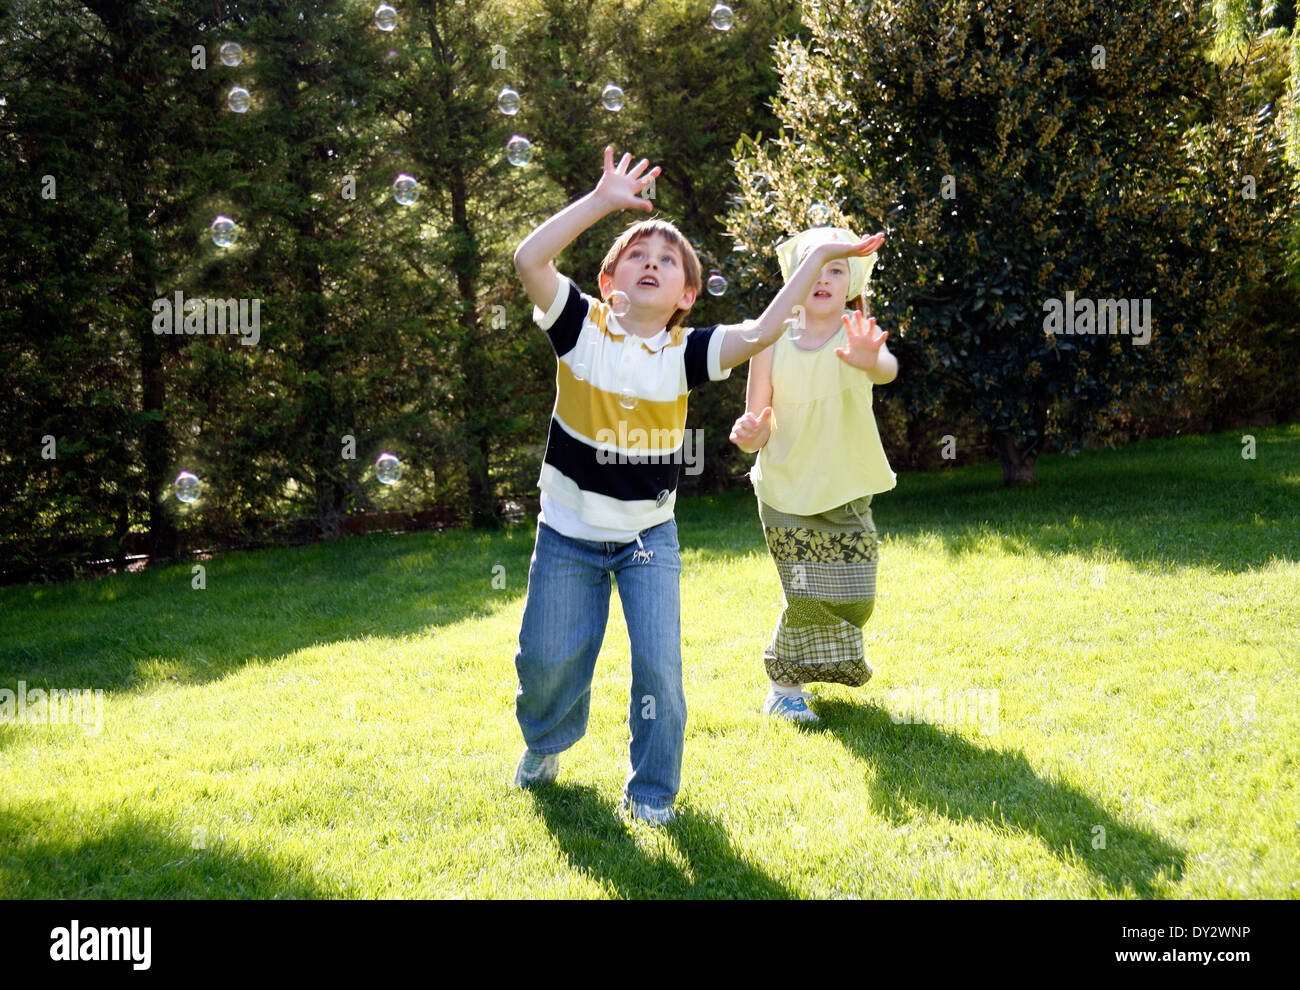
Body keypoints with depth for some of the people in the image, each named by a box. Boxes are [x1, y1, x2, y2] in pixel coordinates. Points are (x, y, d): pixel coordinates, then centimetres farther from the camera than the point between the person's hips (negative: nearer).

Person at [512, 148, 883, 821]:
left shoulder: (686, 353, -9)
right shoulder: (581, 327, -11)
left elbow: (761, 334, -23)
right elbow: (529, 259, -26)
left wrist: (817, 259, -23)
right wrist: (601, 201, -27)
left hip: (648, 536, 0)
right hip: (567, 532, 0)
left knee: (658, 665, -8)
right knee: (547, 660, 10)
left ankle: (651, 790, 14)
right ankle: (545, 743, 43)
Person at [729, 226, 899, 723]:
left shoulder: (857, 337, -12)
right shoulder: (772, 346, -8)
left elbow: (888, 369, -37)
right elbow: (756, 428, -4)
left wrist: (870, 361, -61)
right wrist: (749, 433, -29)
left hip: (846, 496, 1)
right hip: (786, 492, -1)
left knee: (851, 600, 9)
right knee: (808, 598, -7)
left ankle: (827, 665, 41)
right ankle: (783, 686, 16)